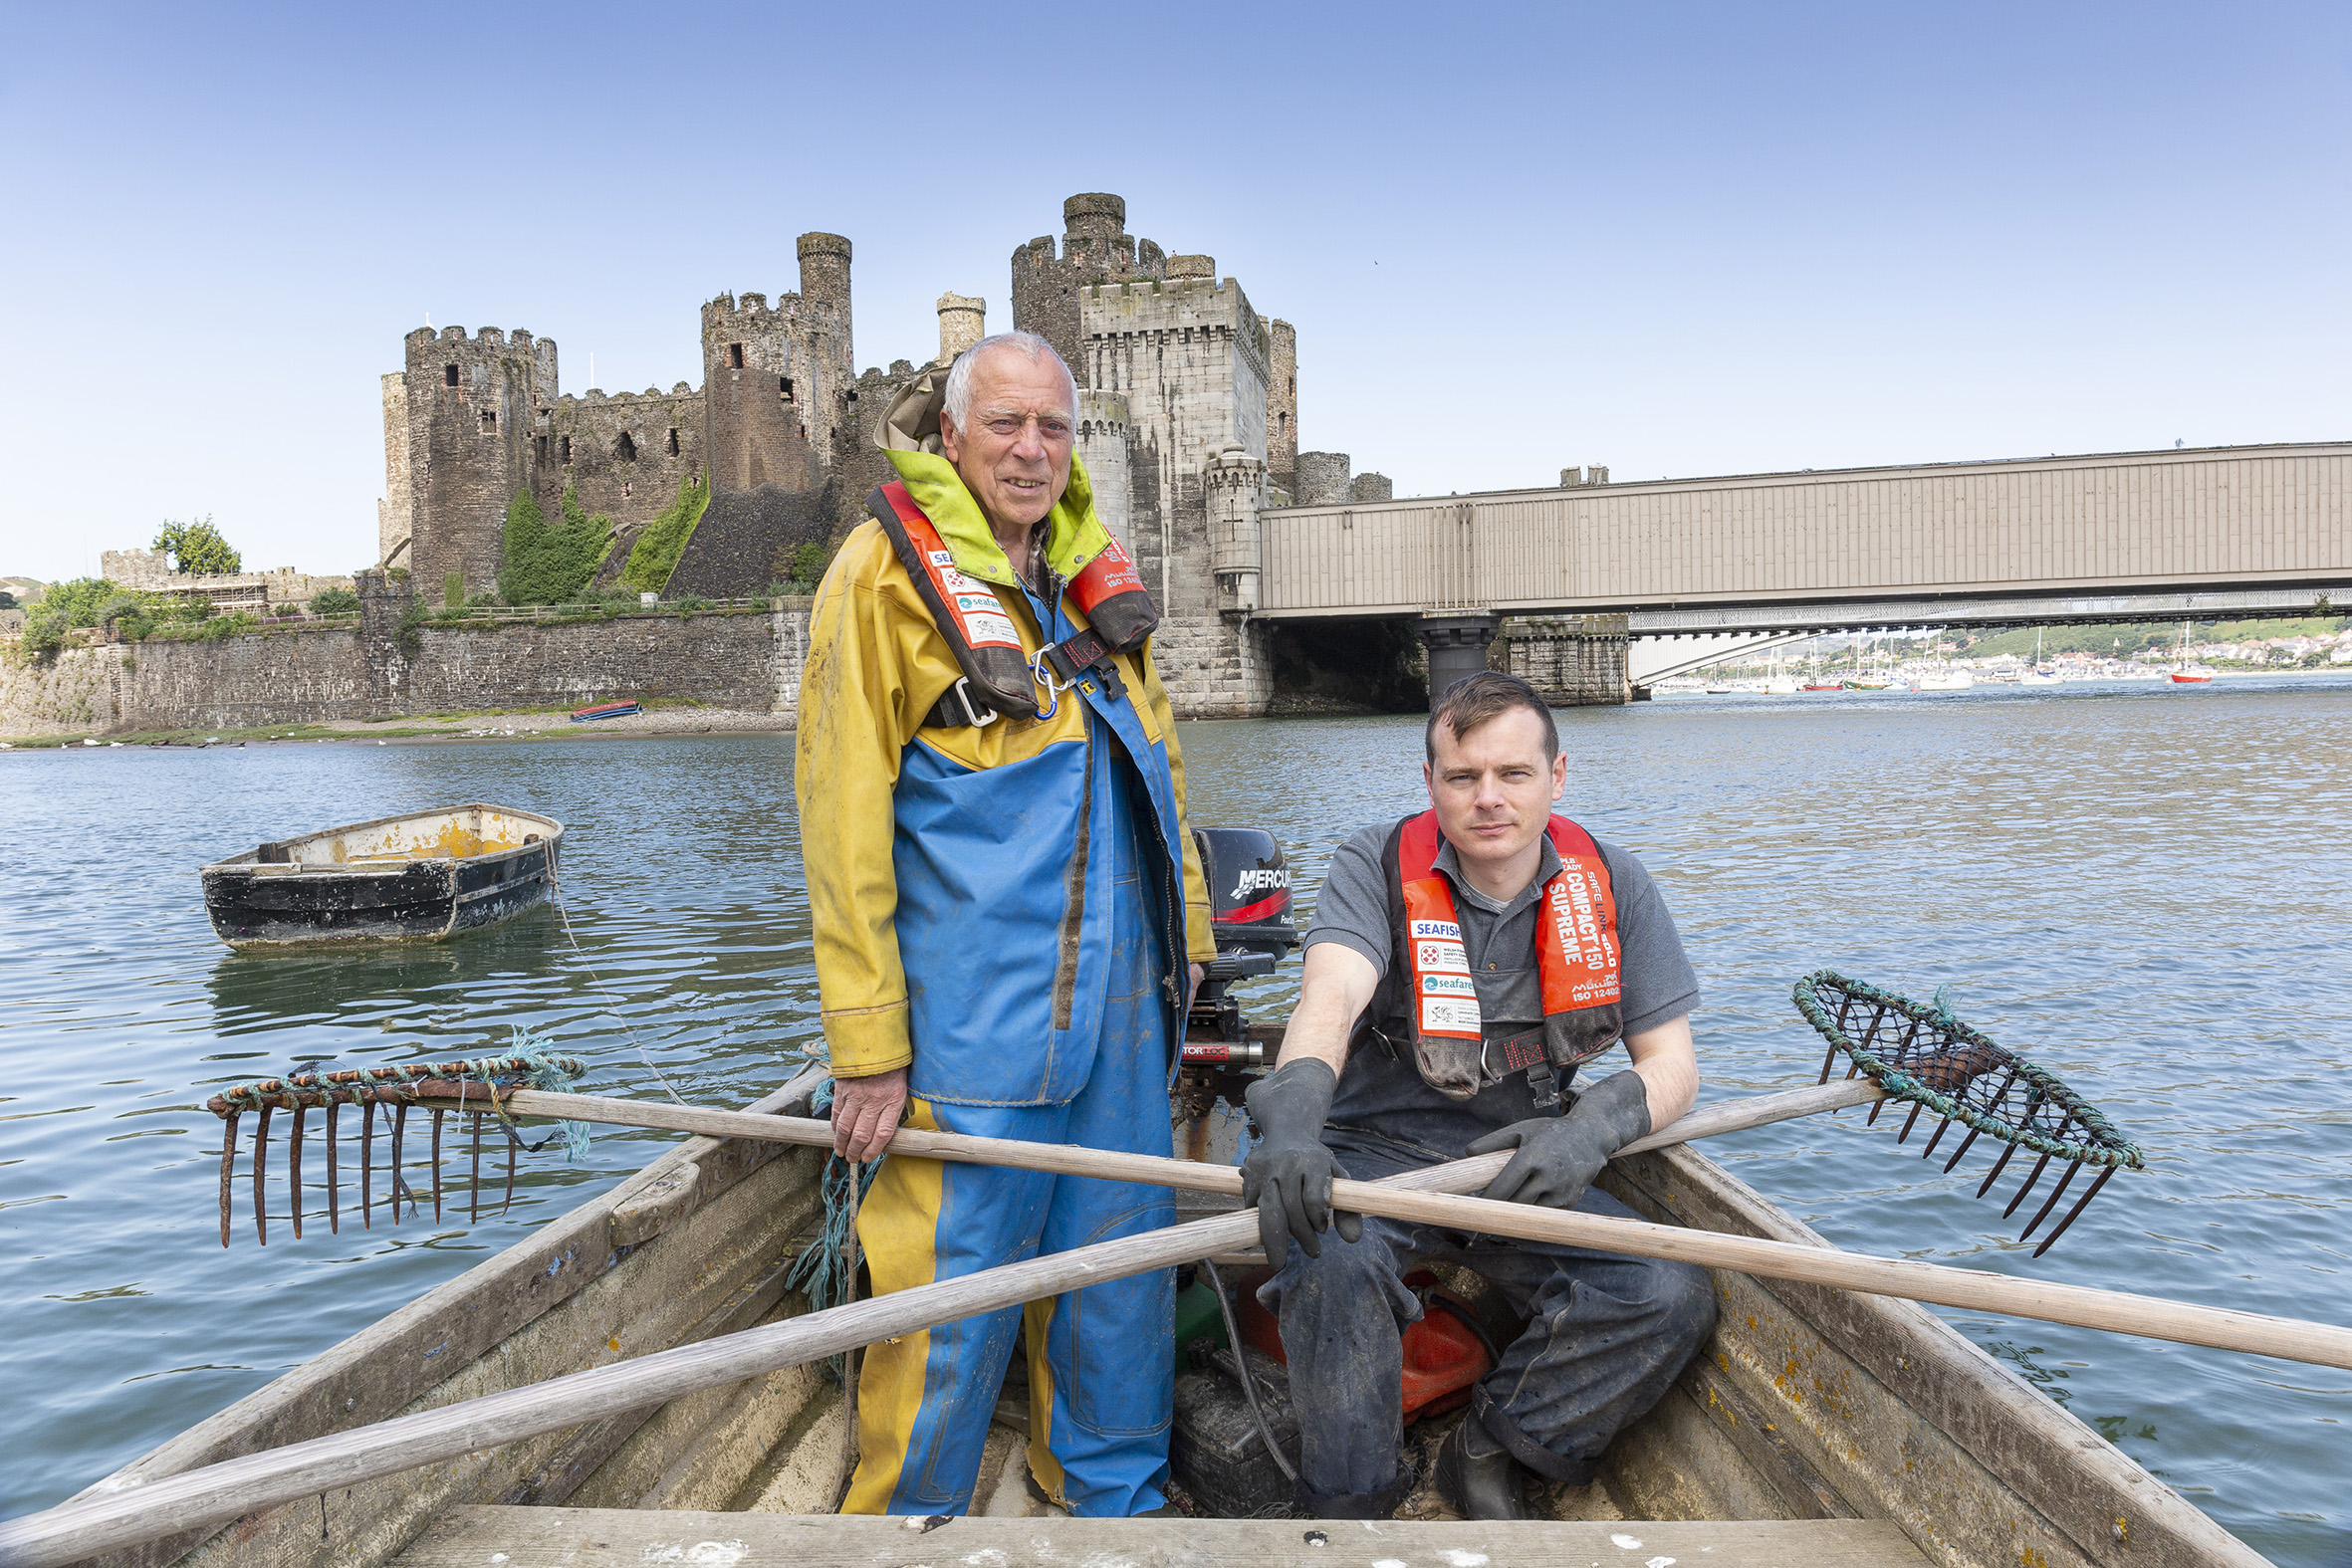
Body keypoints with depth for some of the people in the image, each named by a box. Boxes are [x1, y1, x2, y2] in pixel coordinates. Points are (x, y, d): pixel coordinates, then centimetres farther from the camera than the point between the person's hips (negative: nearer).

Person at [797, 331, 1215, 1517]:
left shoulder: (1092, 572, 13)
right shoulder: (888, 571, -6)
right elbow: (843, 817, -11)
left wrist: (1183, 935, 18)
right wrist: (865, 1043, -13)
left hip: (1120, 996, 7)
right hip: (972, 1008, -6)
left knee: (1122, 1259, 16)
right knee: (953, 1283, 2)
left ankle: (1113, 1495, 36)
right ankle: (907, 1521, 25)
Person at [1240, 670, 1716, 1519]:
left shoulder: (1612, 887, -2)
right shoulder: (1378, 866, -10)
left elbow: (1671, 1063, -2)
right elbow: (1331, 992, -29)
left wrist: (1592, 1126, -25)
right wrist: (1294, 1104, -52)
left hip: (1520, 1165, 3)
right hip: (1374, 1151, -3)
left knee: (1673, 1298, -18)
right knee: (1330, 1258, -34)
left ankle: (1491, 1450, 4)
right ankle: (1351, 1501, -9)